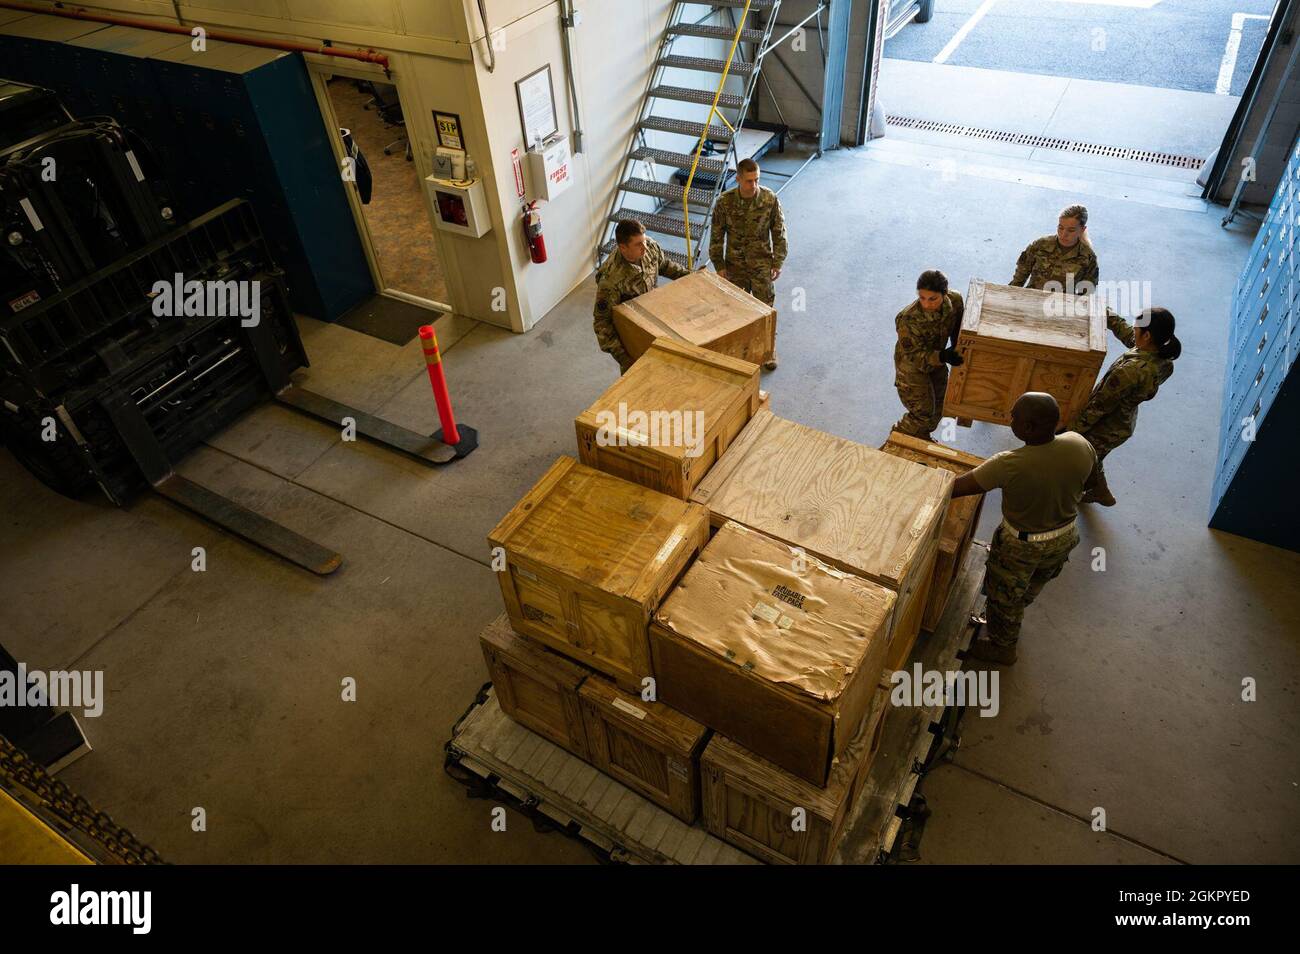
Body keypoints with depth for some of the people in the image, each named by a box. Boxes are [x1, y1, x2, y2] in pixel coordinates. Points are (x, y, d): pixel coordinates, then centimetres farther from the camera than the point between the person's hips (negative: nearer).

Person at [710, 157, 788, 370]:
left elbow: (779, 232, -5)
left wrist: (778, 263, -4)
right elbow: (717, 235, -5)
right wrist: (719, 265, -3)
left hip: (762, 262, -1)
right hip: (735, 264, 1)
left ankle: (768, 349, 24)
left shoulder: (770, 199, -16)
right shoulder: (724, 201, -16)